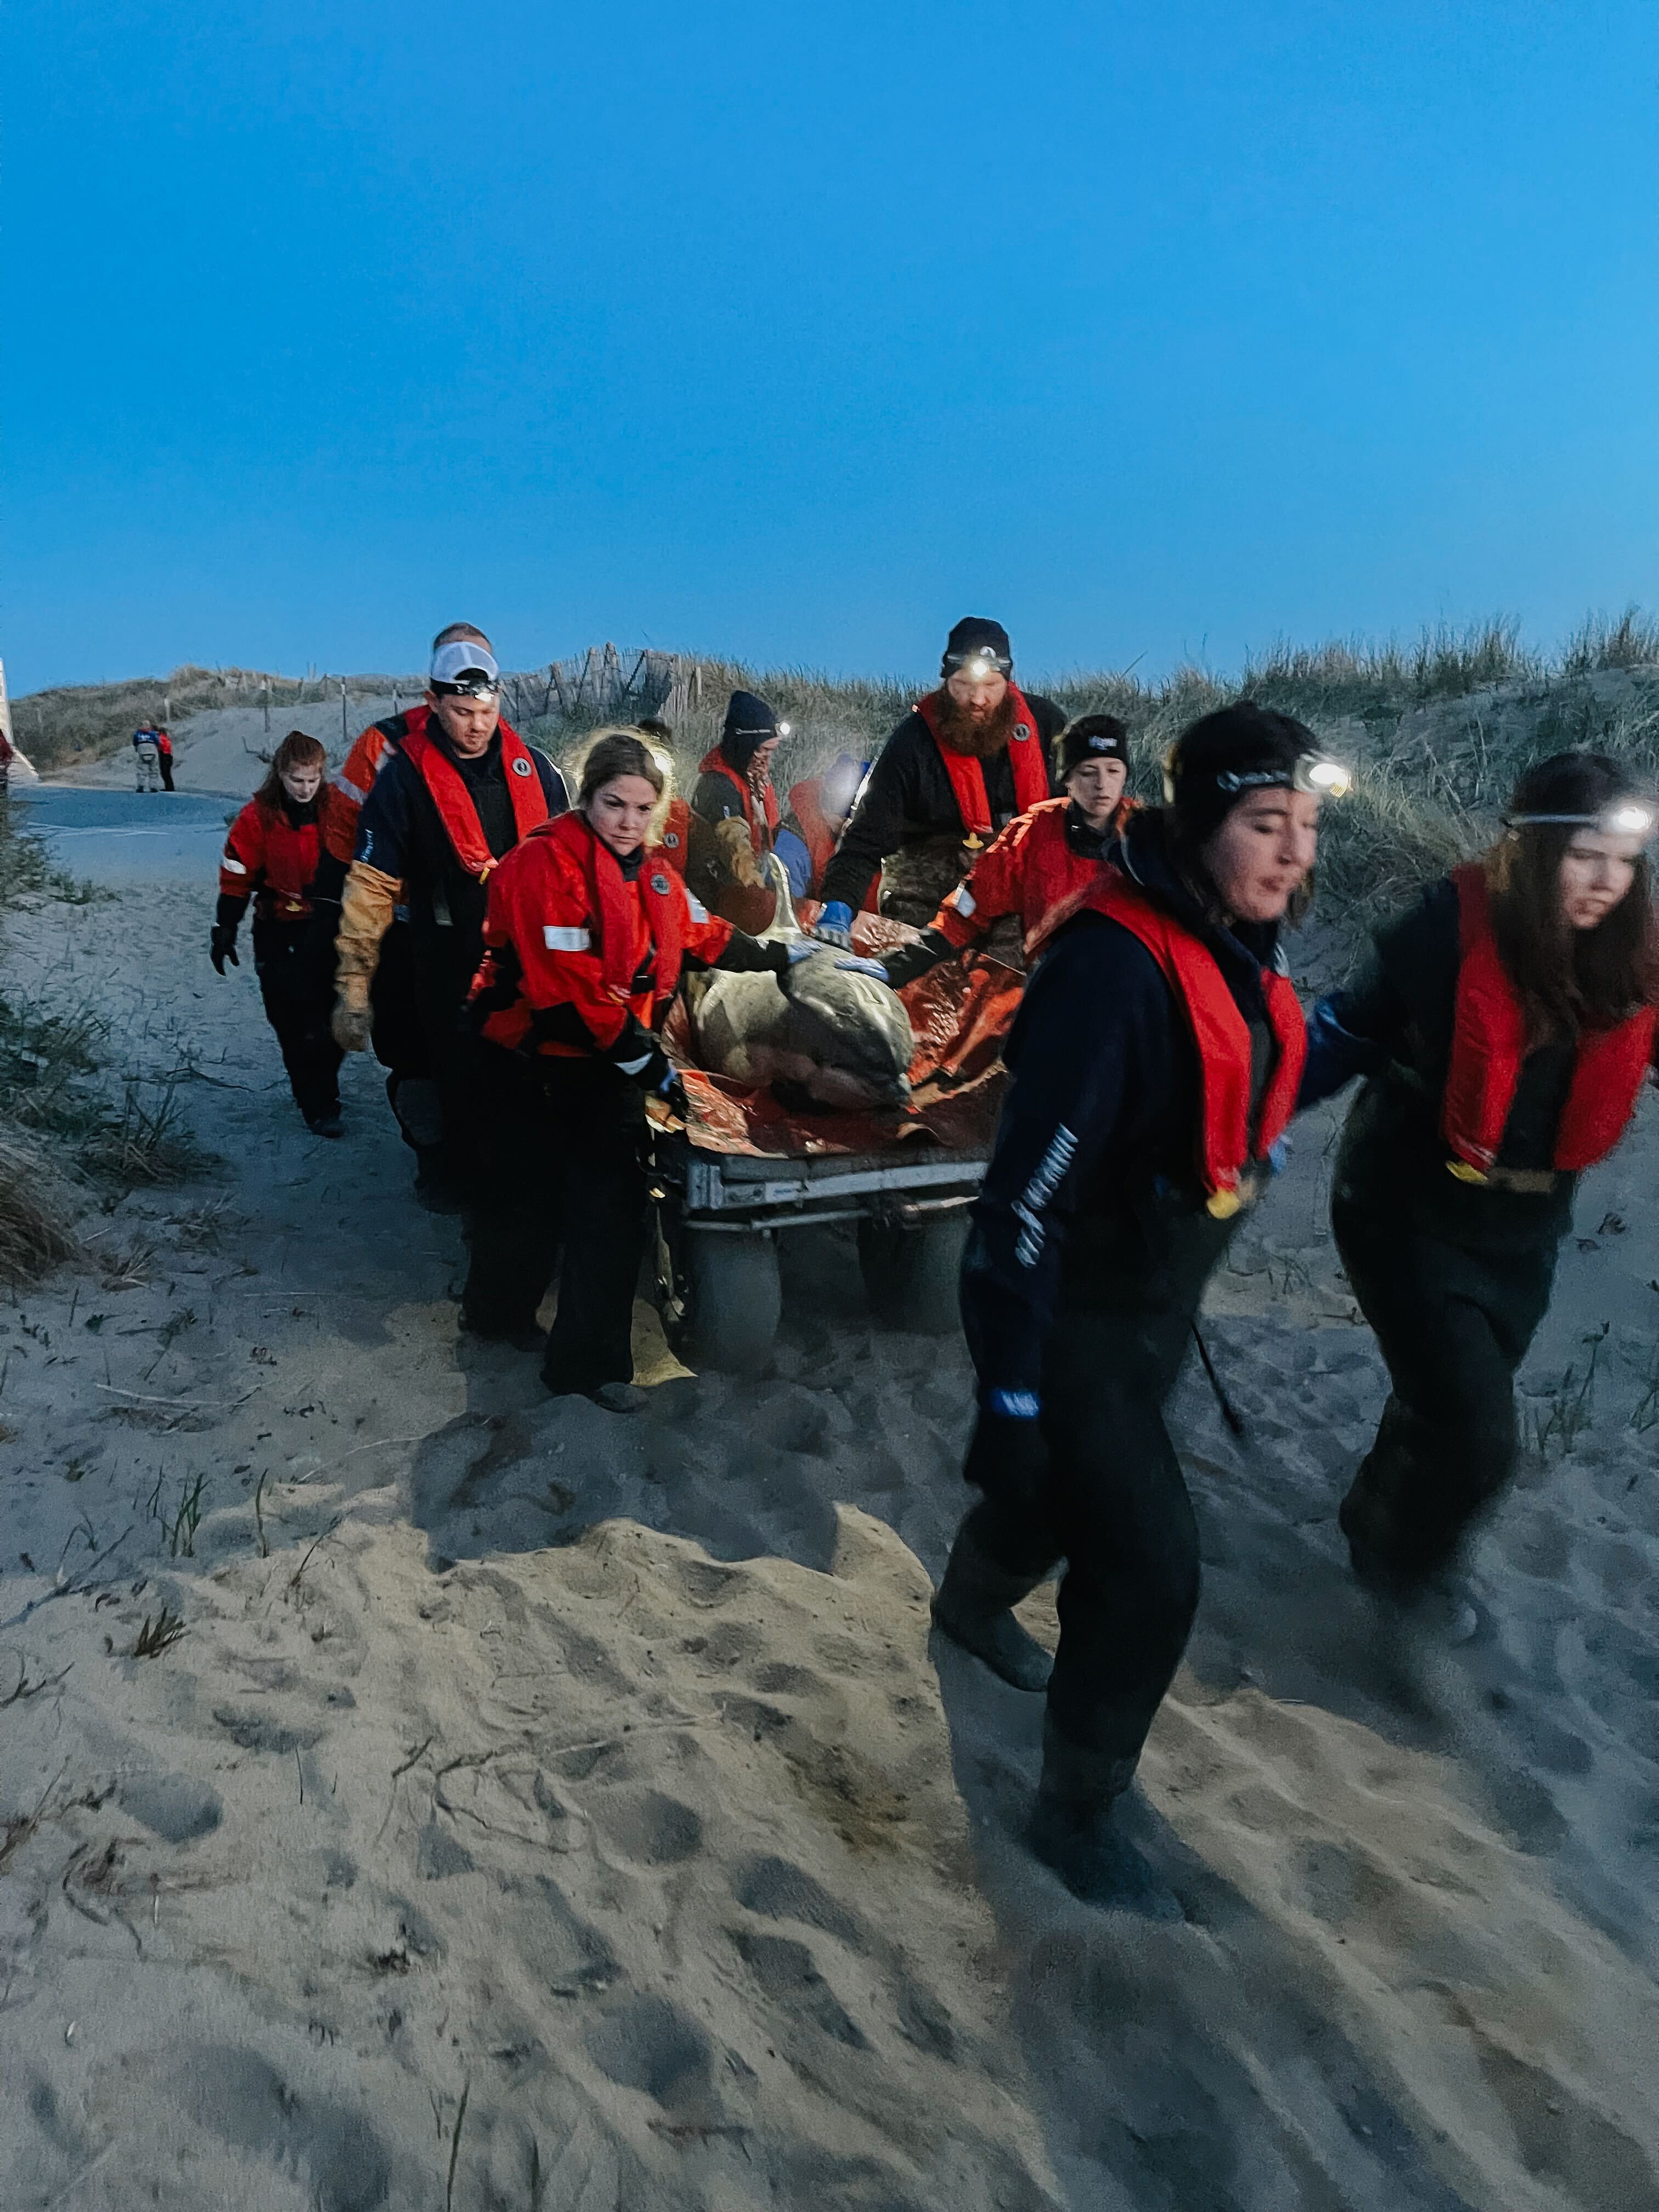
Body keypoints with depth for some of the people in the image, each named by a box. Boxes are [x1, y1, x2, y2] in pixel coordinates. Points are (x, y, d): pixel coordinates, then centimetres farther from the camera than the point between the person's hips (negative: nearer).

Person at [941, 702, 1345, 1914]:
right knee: (1152, 1566, -3)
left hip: (1156, 1306, 9)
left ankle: (973, 1607, 60)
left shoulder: (1240, 952, -1)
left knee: (1067, 1492, 28)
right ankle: (1079, 1811, 22)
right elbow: (1028, 1185, -30)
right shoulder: (1118, 961, -30)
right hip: (1071, 1317, -8)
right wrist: (1010, 1389, -27)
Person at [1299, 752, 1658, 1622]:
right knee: (1477, 1436, -5)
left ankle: (1380, 1525, 50)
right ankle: (1402, 1557, 26)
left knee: (1448, 1409, 22)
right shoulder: (1450, 926, -21)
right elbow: (1348, 1034, -13)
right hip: (1412, 1213, -5)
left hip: (1525, 1228, 6)